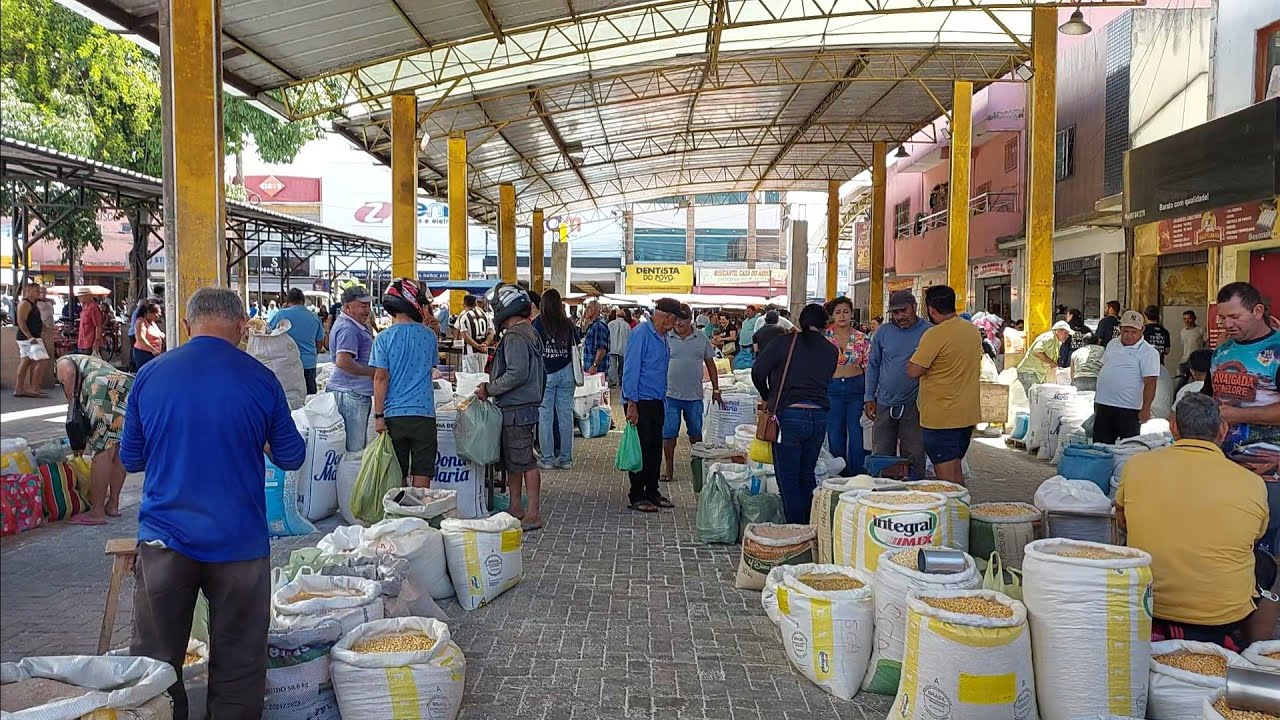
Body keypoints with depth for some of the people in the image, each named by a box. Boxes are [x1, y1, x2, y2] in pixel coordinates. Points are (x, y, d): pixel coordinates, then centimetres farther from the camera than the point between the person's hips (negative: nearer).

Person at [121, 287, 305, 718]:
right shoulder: (260, 380, -7)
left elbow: (130, 459, 9)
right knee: (238, 666, 10)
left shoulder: (149, 375, -1)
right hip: (238, 540, -1)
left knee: (155, 664, 15)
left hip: (164, 539, 2)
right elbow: (291, 457, 3)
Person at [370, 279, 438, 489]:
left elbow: (381, 378, -7)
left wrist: (378, 415, -4)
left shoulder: (384, 338, -4)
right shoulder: (429, 335, 1)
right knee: (422, 474, 5)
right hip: (423, 412, 1)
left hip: (394, 414, 0)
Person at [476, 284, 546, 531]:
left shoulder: (515, 337, -17)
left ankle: (533, 514, 0)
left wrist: (489, 389, -15)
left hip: (517, 410, -11)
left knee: (523, 460, -5)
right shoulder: (530, 333, 15)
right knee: (511, 460, 17)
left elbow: (517, 374, -25)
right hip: (525, 405, 11)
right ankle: (516, 509, 25)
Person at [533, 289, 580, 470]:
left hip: (545, 373, -3)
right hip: (566, 372, 3)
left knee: (545, 416, 3)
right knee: (566, 415, 8)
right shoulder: (568, 323, 3)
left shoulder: (539, 322, -6)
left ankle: (547, 458, 5)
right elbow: (577, 346, 8)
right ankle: (566, 458, 14)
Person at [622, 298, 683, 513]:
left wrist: (663, 401, 17)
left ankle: (652, 491, 22)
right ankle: (637, 497, 5)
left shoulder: (662, 337, 14)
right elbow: (631, 369, -17)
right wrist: (631, 404, -20)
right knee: (641, 449, -3)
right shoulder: (641, 333, -14)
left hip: (657, 402, 9)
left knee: (656, 448, 12)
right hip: (640, 402, -8)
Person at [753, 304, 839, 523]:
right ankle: (811, 527, 22)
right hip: (819, 416, 4)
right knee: (807, 474, 18)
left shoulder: (785, 343, -3)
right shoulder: (831, 351, 9)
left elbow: (758, 372, -8)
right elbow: (824, 381, 12)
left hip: (789, 415, -4)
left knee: (788, 479, 4)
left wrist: (766, 397, 9)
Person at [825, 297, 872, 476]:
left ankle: (857, 476, 13)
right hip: (832, 388, 0)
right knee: (835, 435, 6)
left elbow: (869, 368, 5)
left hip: (856, 387, 0)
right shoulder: (824, 337, 1)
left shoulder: (862, 339, 3)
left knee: (856, 434, 1)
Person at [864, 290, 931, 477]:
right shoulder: (883, 332, 4)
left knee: (914, 458, 3)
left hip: (913, 405, -3)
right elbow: (873, 365, 11)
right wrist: (869, 398, 6)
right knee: (881, 455, 9)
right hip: (884, 404, 3)